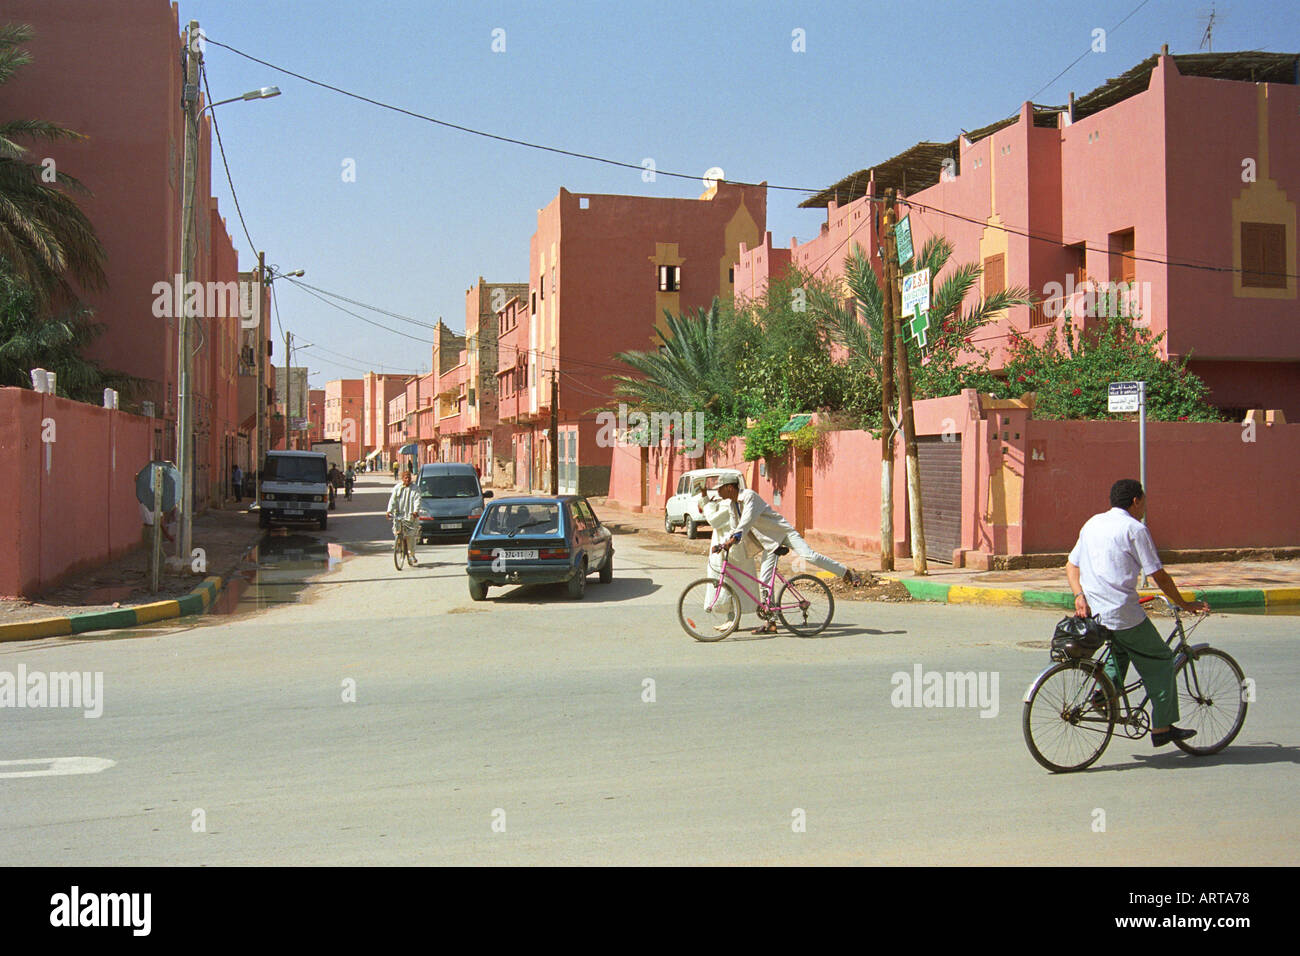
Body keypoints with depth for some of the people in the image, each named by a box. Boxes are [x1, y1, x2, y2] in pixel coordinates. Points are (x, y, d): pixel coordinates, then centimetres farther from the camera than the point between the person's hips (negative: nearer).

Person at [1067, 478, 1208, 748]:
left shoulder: (1092, 523, 15)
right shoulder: (1135, 529, -7)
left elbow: (1071, 565, 12)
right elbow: (1159, 576, -7)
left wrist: (1080, 596, 1)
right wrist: (1184, 604, 4)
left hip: (1092, 611, 7)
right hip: (1123, 612, -7)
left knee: (1120, 645, 32)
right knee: (1160, 661, 8)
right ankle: (1162, 728, 9)